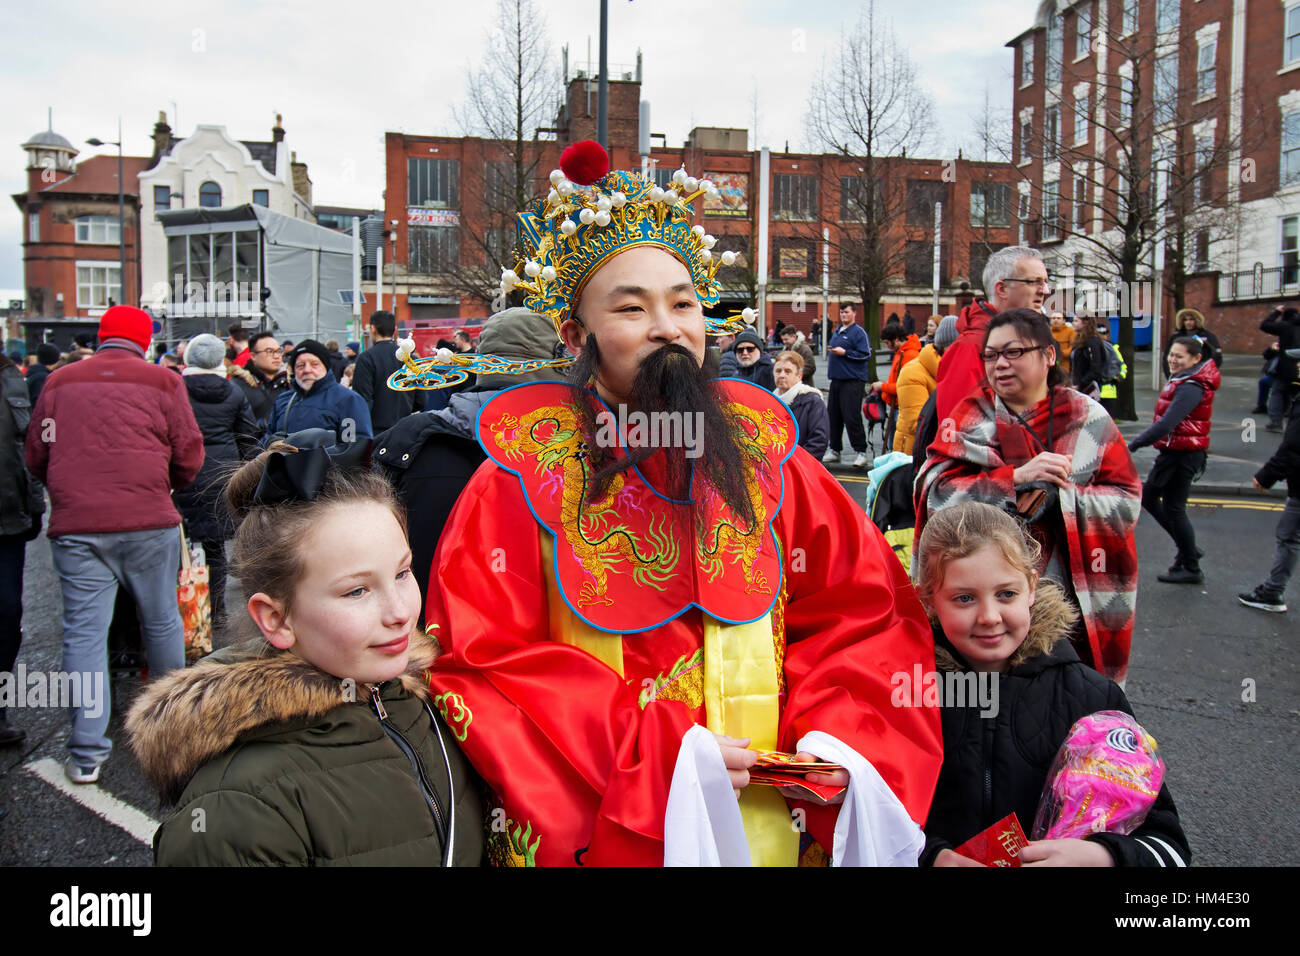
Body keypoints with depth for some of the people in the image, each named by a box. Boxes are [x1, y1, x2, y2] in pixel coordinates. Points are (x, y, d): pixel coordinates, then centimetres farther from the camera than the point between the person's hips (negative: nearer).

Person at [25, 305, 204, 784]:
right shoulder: (163, 381, 1)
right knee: (161, 622, 14)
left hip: (76, 527, 1)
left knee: (84, 632, 4)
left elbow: (36, 457, 14)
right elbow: (189, 457, 1)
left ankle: (86, 754, 6)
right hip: (148, 525, -1)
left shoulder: (59, 381, 8)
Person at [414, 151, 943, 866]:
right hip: (598, 827, -2)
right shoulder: (523, 472, -10)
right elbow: (481, 660, -14)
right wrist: (651, 752, -21)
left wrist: (830, 731, -12)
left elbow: (861, 607, 4)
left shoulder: (760, 451, -1)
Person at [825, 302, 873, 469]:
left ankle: (861, 452, -5)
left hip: (853, 381, -8)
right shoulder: (837, 331, 17)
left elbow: (865, 354, -15)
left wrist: (844, 352, -18)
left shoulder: (859, 332, -7)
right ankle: (834, 451, 20)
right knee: (834, 416, 11)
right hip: (837, 379, 8)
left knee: (852, 417, -11)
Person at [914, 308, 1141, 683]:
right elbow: (937, 490, -11)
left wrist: (1055, 495, -16)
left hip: (1076, 601, 1)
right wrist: (1018, 477, -21)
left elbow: (1127, 501, -1)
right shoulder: (971, 417, 3)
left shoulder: (1088, 417, 4)